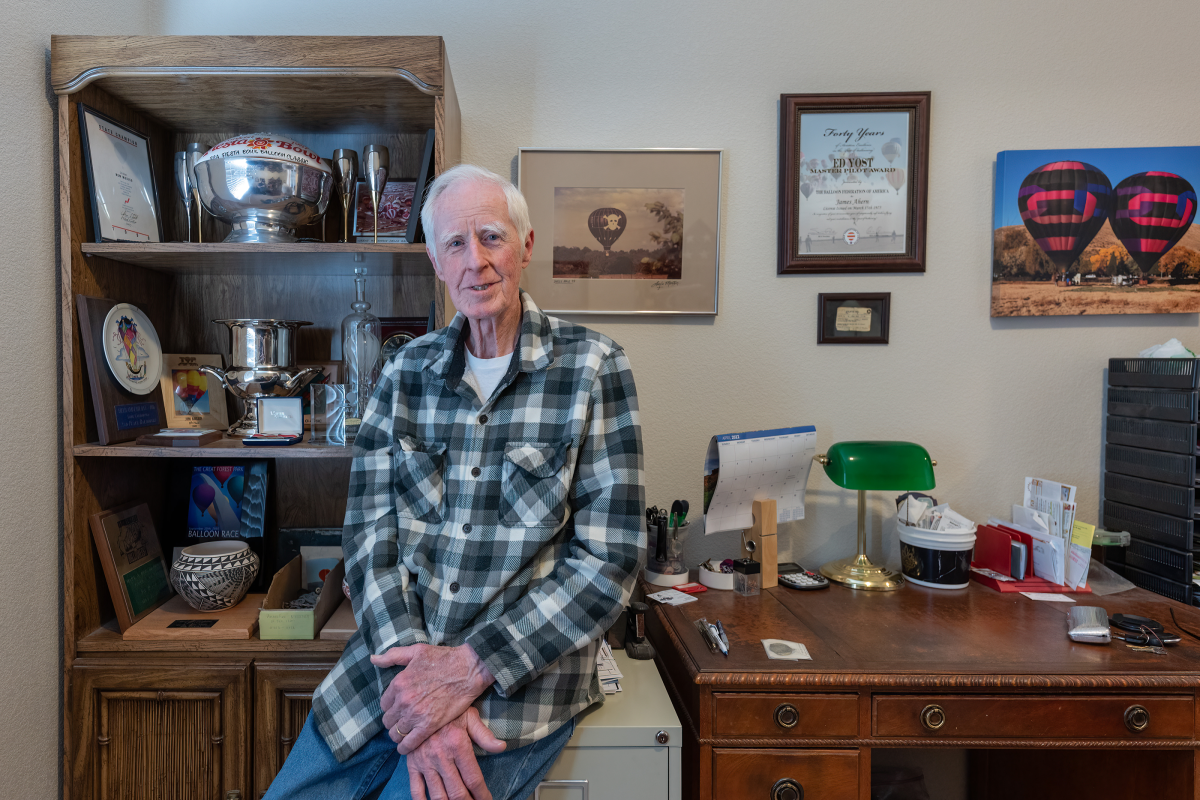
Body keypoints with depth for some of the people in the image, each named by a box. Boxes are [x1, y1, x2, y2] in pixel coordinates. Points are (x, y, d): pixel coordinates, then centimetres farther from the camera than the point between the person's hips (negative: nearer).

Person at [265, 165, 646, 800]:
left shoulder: (593, 367, -9)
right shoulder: (406, 372, 4)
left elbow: (610, 557, -13)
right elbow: (369, 533, 0)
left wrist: (469, 667, -18)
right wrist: (411, 663, -16)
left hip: (522, 674, -4)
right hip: (393, 655, 4)